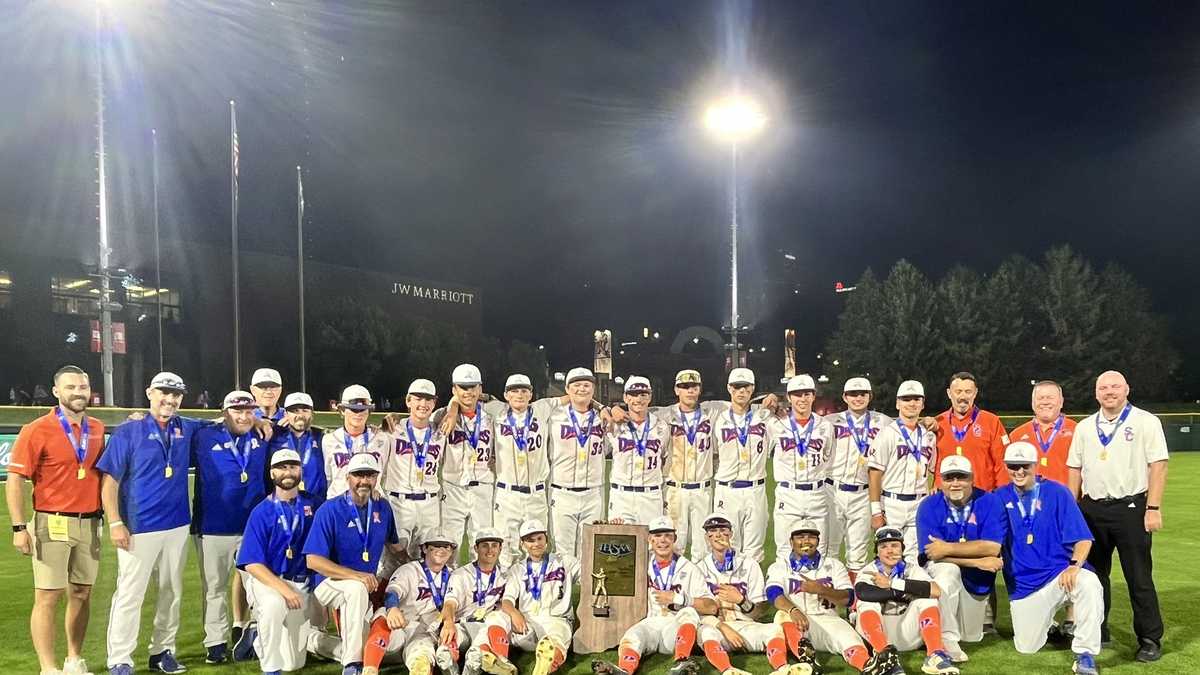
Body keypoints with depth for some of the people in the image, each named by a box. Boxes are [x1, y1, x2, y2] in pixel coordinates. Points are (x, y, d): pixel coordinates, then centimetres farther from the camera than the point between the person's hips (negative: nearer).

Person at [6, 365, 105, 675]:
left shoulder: (98, 429, 7)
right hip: (53, 525, -5)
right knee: (48, 596, -2)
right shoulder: (36, 431, -8)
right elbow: (14, 481, -9)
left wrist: (104, 515, 9)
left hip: (90, 524, 5)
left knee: (82, 594, 12)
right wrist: (19, 528, -13)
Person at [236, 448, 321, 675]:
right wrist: (283, 588, -25)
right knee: (274, 604, -39)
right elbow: (252, 564, -12)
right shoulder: (262, 512, -7)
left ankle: (260, 636, 32)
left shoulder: (312, 504, 3)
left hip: (302, 583, 3)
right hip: (267, 580, -3)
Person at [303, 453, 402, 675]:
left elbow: (394, 546, 18)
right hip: (330, 583, -6)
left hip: (368, 589, 6)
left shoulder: (382, 508, 2)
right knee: (356, 588, -38)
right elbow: (313, 560, -21)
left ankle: (318, 641, 19)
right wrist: (356, 575, -30)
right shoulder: (330, 510, -15)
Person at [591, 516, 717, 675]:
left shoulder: (689, 569, 11)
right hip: (648, 624, 1)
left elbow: (711, 607, 3)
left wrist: (677, 598, -7)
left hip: (677, 627, -1)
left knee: (689, 612, -30)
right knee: (631, 636, -29)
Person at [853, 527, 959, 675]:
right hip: (877, 632, -1)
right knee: (868, 603, -26)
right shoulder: (869, 572, 0)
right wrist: (899, 593, -20)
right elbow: (862, 593, -26)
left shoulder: (912, 570, 4)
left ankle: (935, 655, -31)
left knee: (927, 598, -17)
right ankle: (886, 655, -45)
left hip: (907, 633, 1)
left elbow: (936, 591, -20)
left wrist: (892, 583, -21)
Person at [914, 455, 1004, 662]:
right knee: (948, 569, -37)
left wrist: (948, 548, -31)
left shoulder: (988, 502, -15)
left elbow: (992, 548, -26)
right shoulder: (929, 506, -17)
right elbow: (932, 554, -24)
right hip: (939, 572, -2)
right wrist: (978, 561, -30)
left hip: (977, 579, 2)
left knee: (971, 637, 12)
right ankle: (947, 639, -24)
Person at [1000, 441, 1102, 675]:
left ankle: (1085, 655, -21)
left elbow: (1083, 539, -9)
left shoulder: (1057, 493, -4)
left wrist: (1074, 566, -26)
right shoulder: (1000, 498, 3)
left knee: (1089, 584, -36)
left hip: (1061, 572, -2)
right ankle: (1047, 621, 36)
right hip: (1023, 585, 3)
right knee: (1026, 648, 2)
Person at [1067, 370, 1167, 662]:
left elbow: (1158, 466, -6)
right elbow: (1075, 469, 13)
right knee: (1094, 574, 12)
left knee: (1139, 578, 1)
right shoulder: (1084, 427, 11)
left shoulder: (1146, 422, -1)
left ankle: (1150, 639, 12)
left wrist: (1153, 508, -13)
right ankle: (1096, 630, 24)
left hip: (1131, 508, -4)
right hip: (1092, 510, 4)